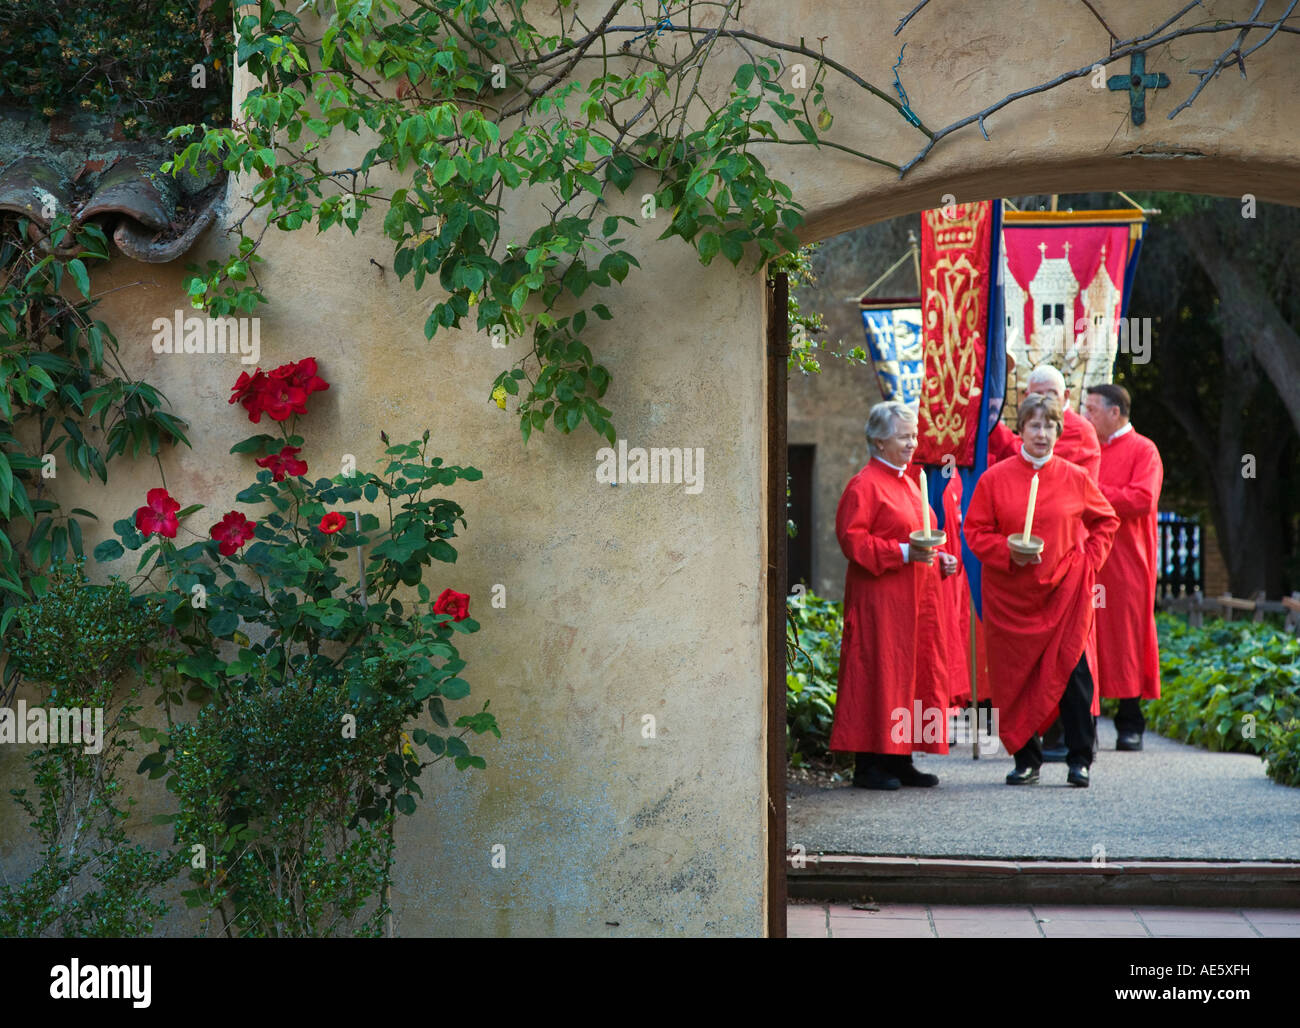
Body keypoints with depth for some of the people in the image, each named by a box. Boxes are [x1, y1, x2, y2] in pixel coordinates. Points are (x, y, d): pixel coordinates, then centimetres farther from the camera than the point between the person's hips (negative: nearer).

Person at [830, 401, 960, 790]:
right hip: (879, 596, -9)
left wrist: (938, 558, 10)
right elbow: (852, 539, -16)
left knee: (914, 672, 8)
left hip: (913, 596, 9)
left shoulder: (908, 483, 19)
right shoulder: (864, 486, -9)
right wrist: (903, 553, -22)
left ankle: (900, 760, 14)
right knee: (879, 674, -7)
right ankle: (869, 764, -3)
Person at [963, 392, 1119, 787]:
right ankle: (1026, 759, 14)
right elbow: (975, 531, 2)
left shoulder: (1075, 479, 4)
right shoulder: (994, 479, 2)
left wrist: (1088, 561, 3)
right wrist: (1009, 552, -14)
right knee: (1016, 675, 2)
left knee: (1072, 672, -9)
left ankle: (1080, 759, 1)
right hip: (1010, 596, 1)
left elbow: (1106, 521, 16)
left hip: (1065, 591, 0)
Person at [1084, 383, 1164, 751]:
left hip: (1123, 562, -5)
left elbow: (1142, 499, -15)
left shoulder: (1143, 451, -1)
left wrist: (1094, 493, -13)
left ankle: (1130, 724, 6)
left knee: (1124, 636, -2)